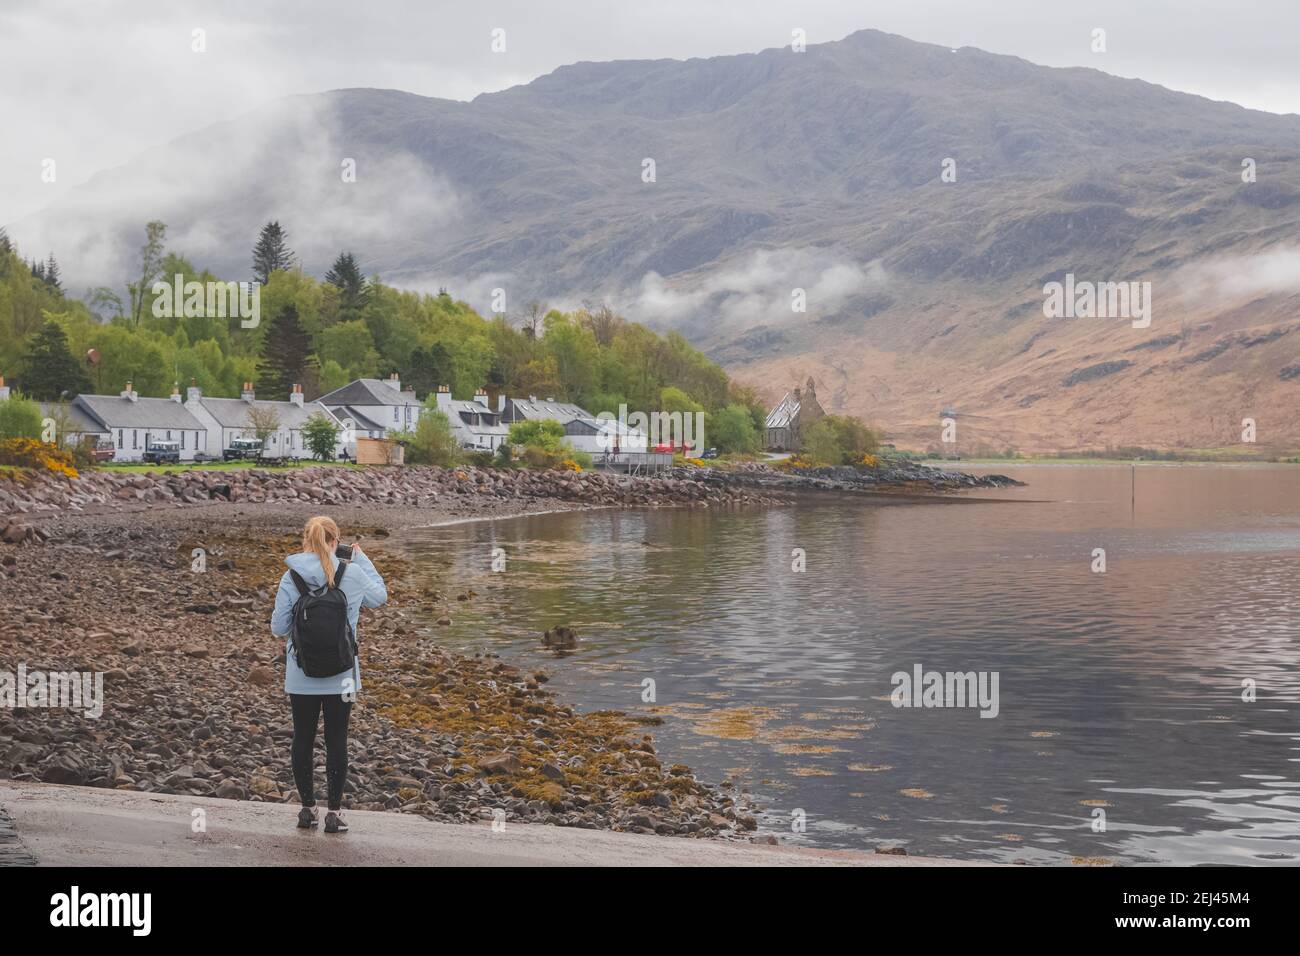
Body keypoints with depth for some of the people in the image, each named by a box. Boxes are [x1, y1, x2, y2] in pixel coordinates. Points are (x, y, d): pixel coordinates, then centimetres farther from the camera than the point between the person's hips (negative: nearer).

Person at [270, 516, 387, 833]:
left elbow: (278, 628, -5)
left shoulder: (291, 578, -9)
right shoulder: (352, 574, -9)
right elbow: (380, 596, 12)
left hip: (301, 677, 0)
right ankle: (334, 812, 9)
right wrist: (362, 559, 18)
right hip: (341, 676, 0)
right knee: (336, 741, 7)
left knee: (303, 740, 13)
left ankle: (308, 808, 21)